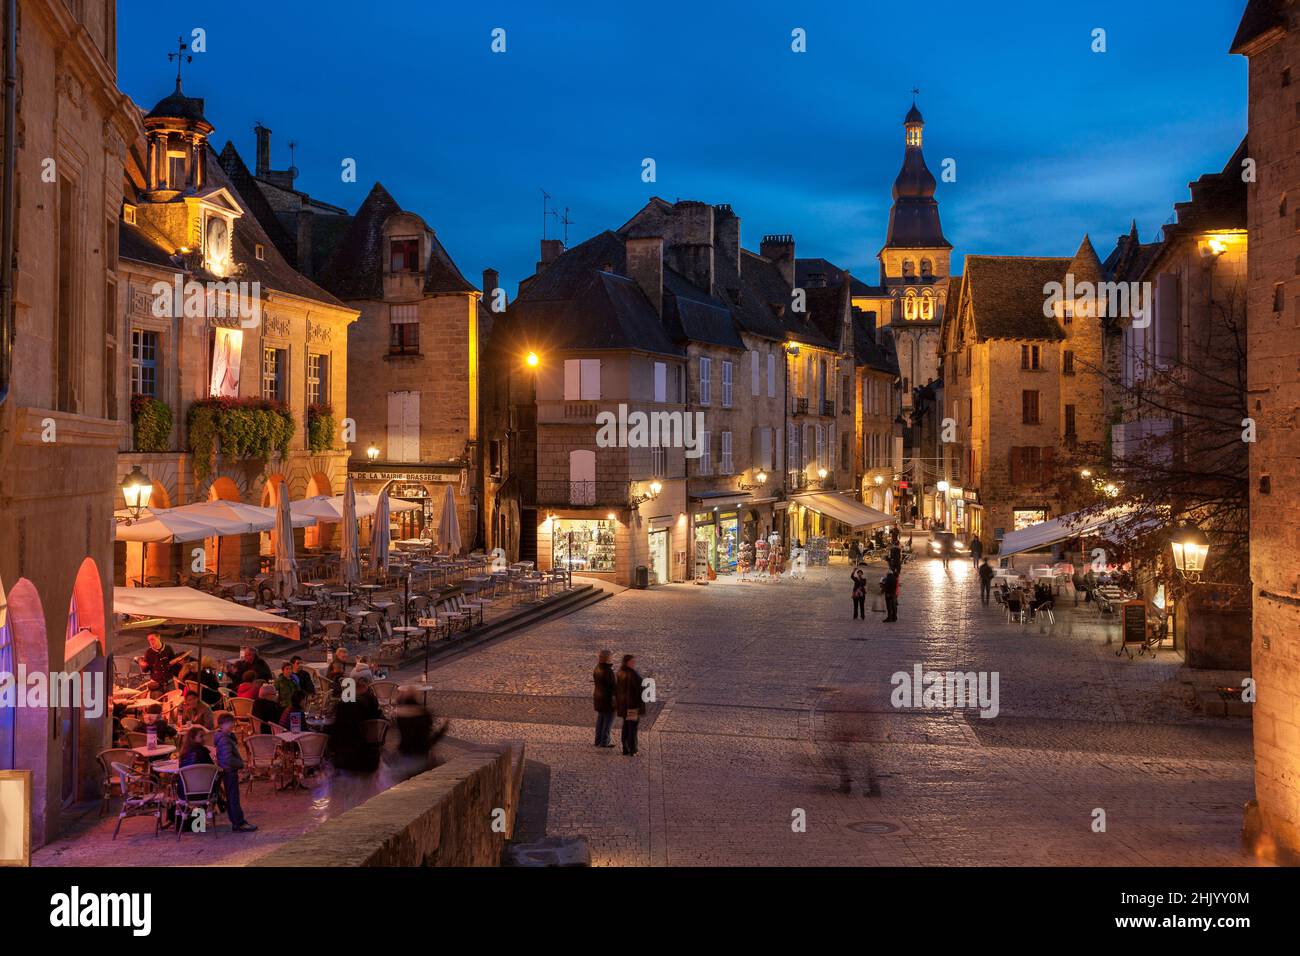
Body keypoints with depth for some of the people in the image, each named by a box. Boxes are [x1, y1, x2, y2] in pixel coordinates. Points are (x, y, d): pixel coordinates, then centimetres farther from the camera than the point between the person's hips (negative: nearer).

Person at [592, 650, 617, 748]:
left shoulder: (597, 669, 4)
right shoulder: (608, 671, -22)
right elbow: (613, 685, -20)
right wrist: (618, 696, -11)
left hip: (597, 696, 9)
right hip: (608, 697, -9)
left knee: (600, 718, 16)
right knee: (609, 719, 0)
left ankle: (598, 740, 21)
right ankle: (604, 742, 1)